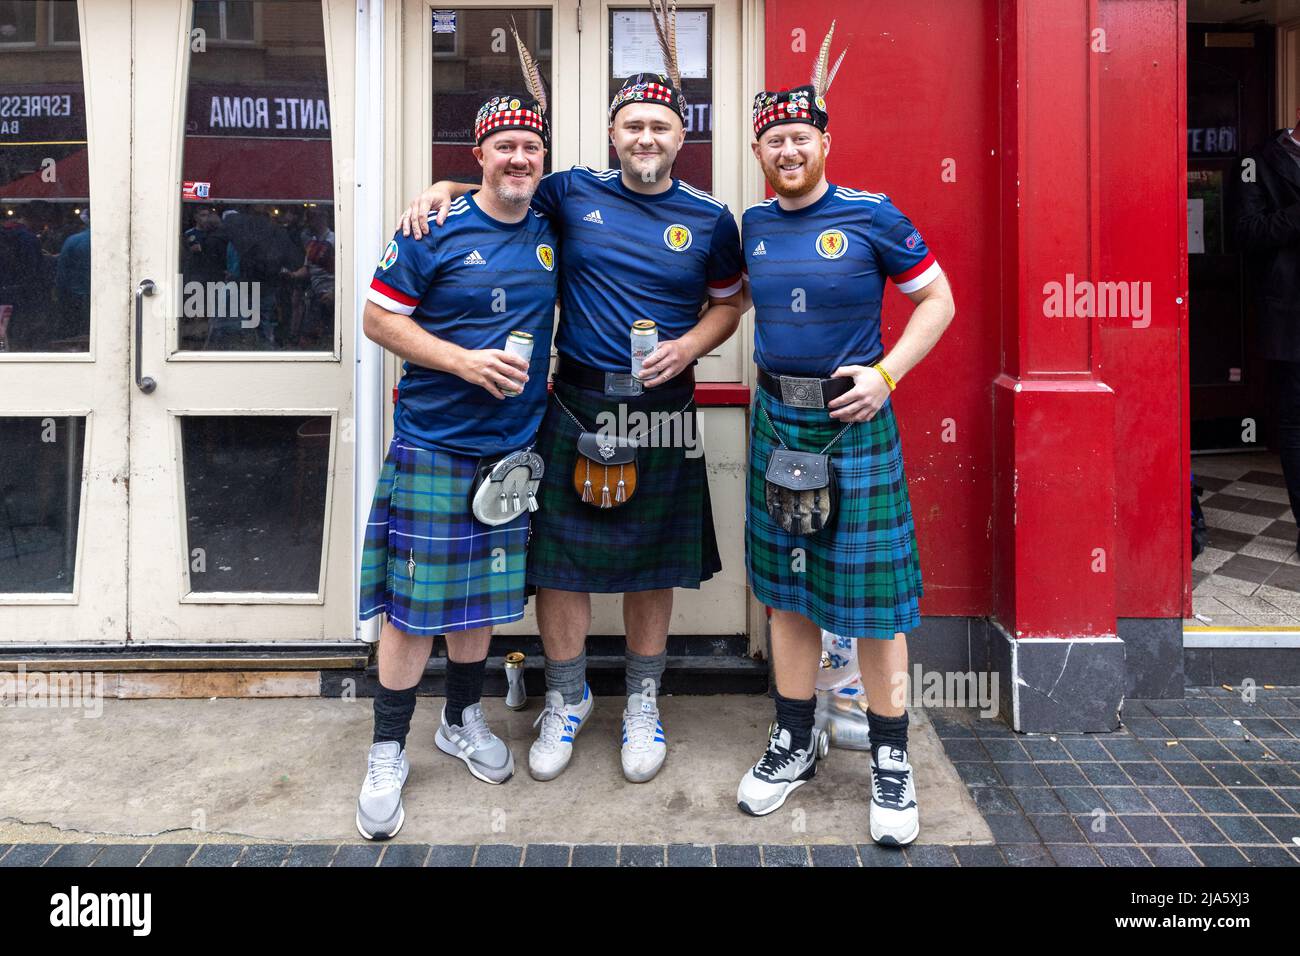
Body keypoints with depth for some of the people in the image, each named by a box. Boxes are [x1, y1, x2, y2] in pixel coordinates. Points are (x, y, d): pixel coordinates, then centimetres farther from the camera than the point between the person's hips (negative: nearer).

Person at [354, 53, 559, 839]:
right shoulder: (436, 229, -7)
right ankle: (388, 754, 14)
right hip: (433, 444, -4)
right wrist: (465, 361, -18)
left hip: (511, 447, 5)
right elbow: (379, 318, -6)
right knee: (414, 600, -1)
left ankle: (463, 721, 35)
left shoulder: (553, 231, 8)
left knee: (483, 592, 15)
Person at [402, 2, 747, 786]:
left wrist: (689, 346, -7)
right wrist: (442, 191, -6)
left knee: (652, 566, 10)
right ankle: (567, 698, 25)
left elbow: (729, 303, 13)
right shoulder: (572, 194, 3)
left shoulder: (709, 218, 3)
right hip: (575, 404, 0)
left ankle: (643, 704, 28)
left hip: (663, 410, 0)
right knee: (559, 556, 4)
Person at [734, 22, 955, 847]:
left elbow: (937, 300, -2)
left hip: (854, 422, -4)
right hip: (777, 418, 5)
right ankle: (794, 744, 26)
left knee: (871, 592, 0)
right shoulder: (752, 225, 7)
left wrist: (884, 375, -12)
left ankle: (892, 762, 14)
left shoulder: (871, 217, -7)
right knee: (786, 587, 11)